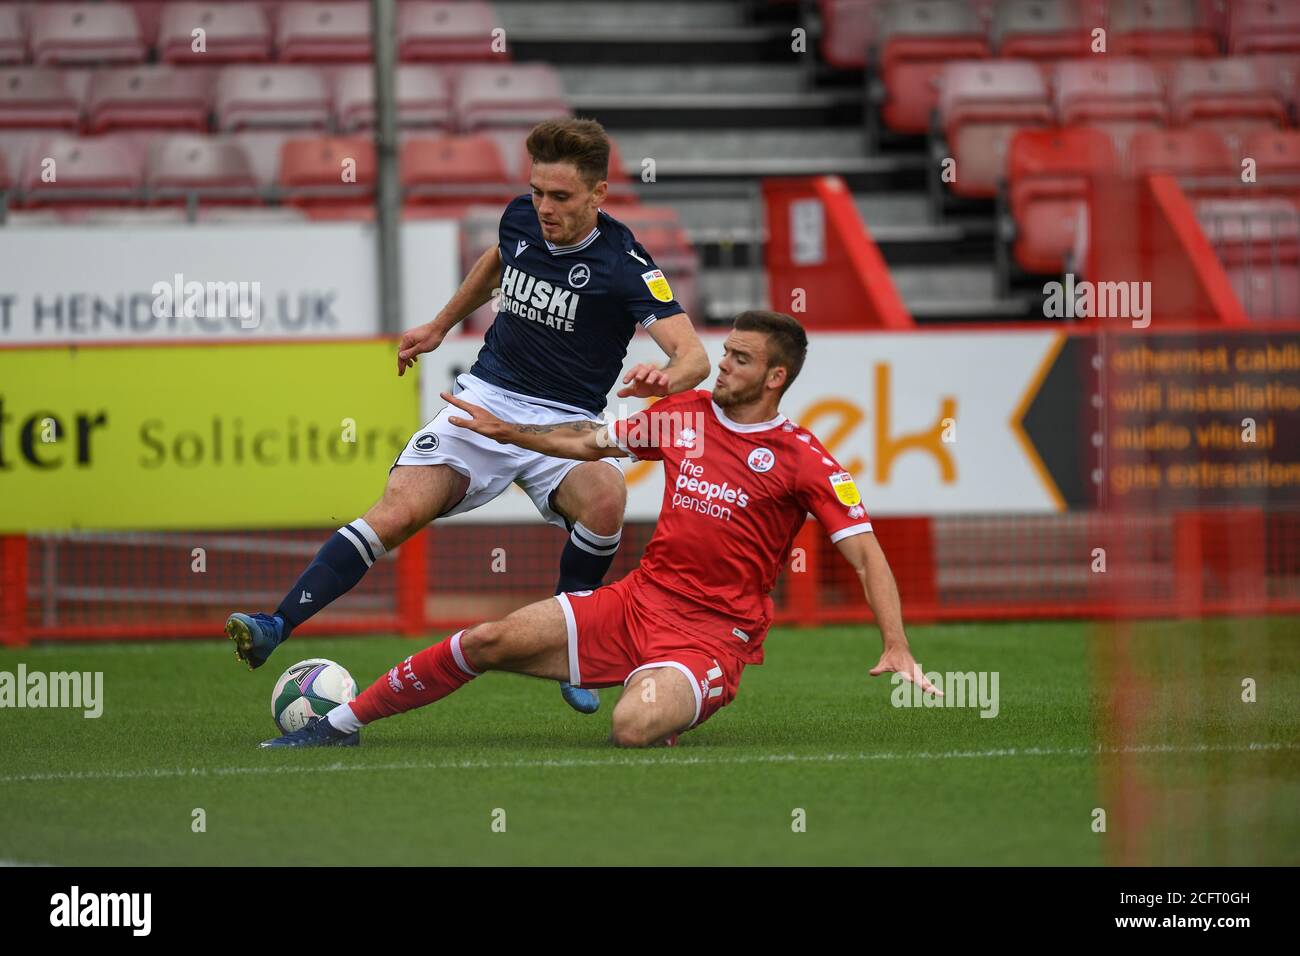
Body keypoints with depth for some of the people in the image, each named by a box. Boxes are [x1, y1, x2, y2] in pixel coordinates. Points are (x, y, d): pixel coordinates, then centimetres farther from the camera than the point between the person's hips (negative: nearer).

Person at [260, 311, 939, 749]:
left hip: (714, 633, -5)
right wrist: (506, 431, 22)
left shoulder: (804, 461, -9)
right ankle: (341, 723, 5)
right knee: (489, 642, -7)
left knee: (633, 727, -35)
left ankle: (664, 714, 5)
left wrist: (897, 648, -22)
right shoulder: (685, 415, 8)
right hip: (638, 600, 5)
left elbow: (866, 554, -11)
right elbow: (593, 443, 25)